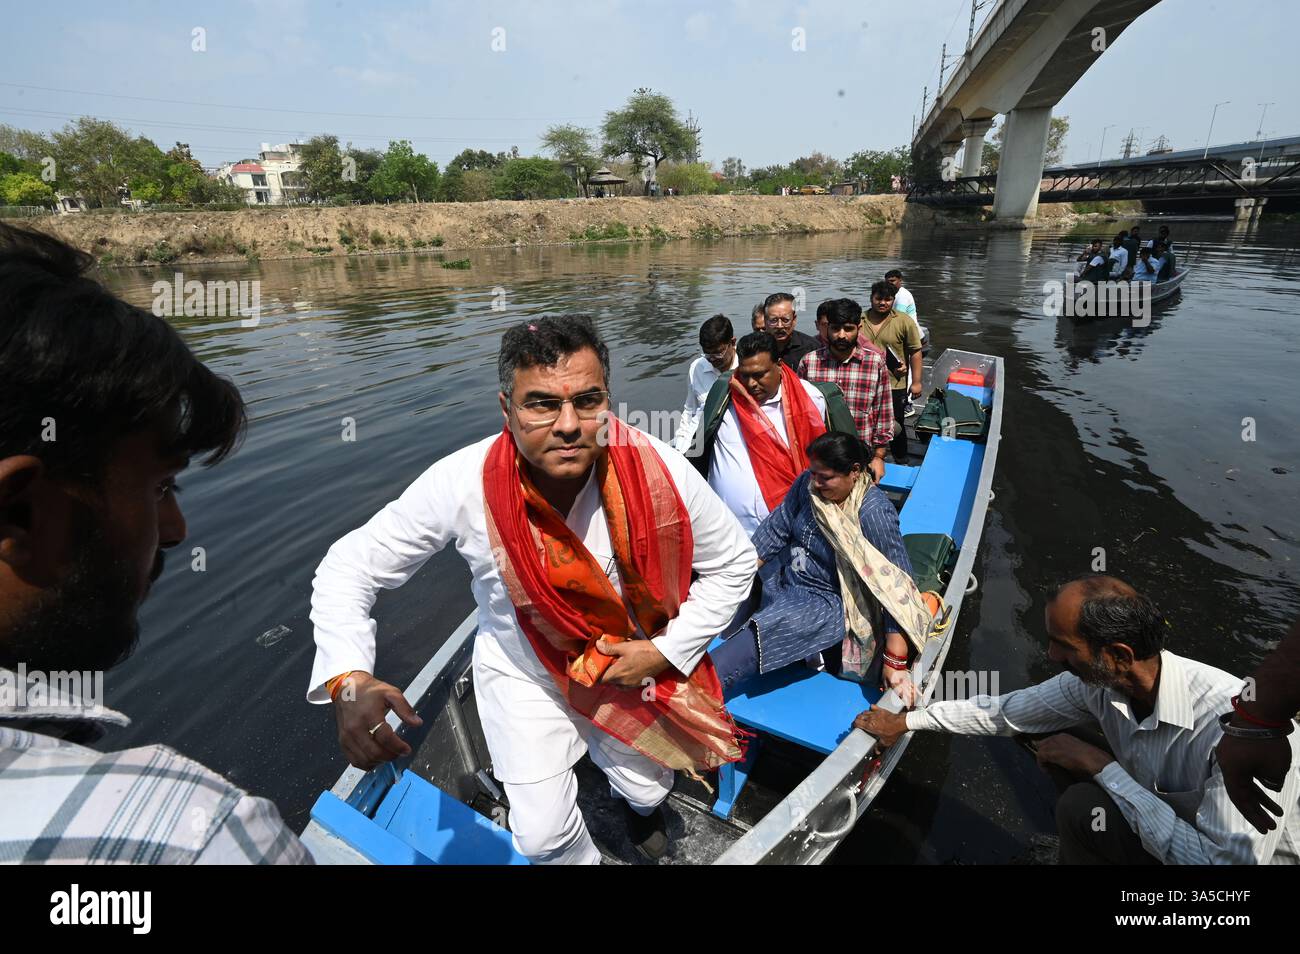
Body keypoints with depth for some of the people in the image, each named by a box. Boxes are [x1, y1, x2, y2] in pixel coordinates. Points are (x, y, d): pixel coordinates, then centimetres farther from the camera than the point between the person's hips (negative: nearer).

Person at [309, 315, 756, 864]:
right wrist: (348, 681, -35)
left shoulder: (659, 472, -30)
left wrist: (667, 651, -18)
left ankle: (643, 800, 64)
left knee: (648, 790, 23)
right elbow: (349, 568, -19)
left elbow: (733, 563, -13)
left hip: (629, 659, 2)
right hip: (521, 668, -1)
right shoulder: (462, 485, -32)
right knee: (544, 836, 1)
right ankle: (585, 859, 41)